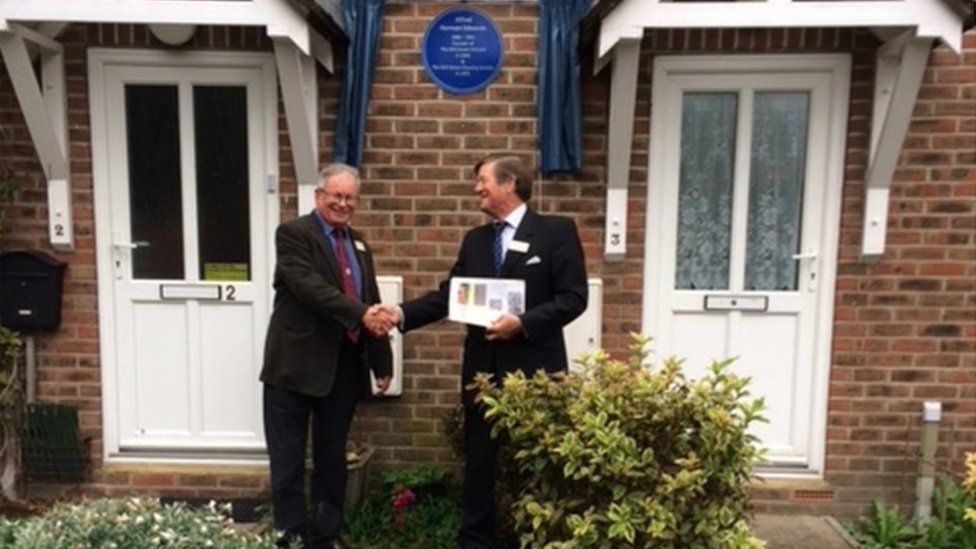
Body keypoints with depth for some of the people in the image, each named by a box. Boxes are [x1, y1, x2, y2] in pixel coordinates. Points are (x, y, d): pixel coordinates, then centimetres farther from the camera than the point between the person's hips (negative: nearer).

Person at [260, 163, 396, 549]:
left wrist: (382, 362, 11)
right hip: (297, 364, -6)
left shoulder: (358, 243, 14)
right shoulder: (293, 233, -6)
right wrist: (360, 314, -31)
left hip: (344, 366, 6)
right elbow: (310, 287, -22)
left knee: (333, 456, 15)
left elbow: (372, 303, 14)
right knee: (289, 458, 6)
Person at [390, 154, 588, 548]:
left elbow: (573, 297, -11)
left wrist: (523, 323, -21)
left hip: (533, 369, -4)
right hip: (483, 370, 5)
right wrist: (402, 313, -9)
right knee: (478, 467, 13)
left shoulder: (557, 231, -5)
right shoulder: (475, 239, 11)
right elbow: (448, 295, 5)